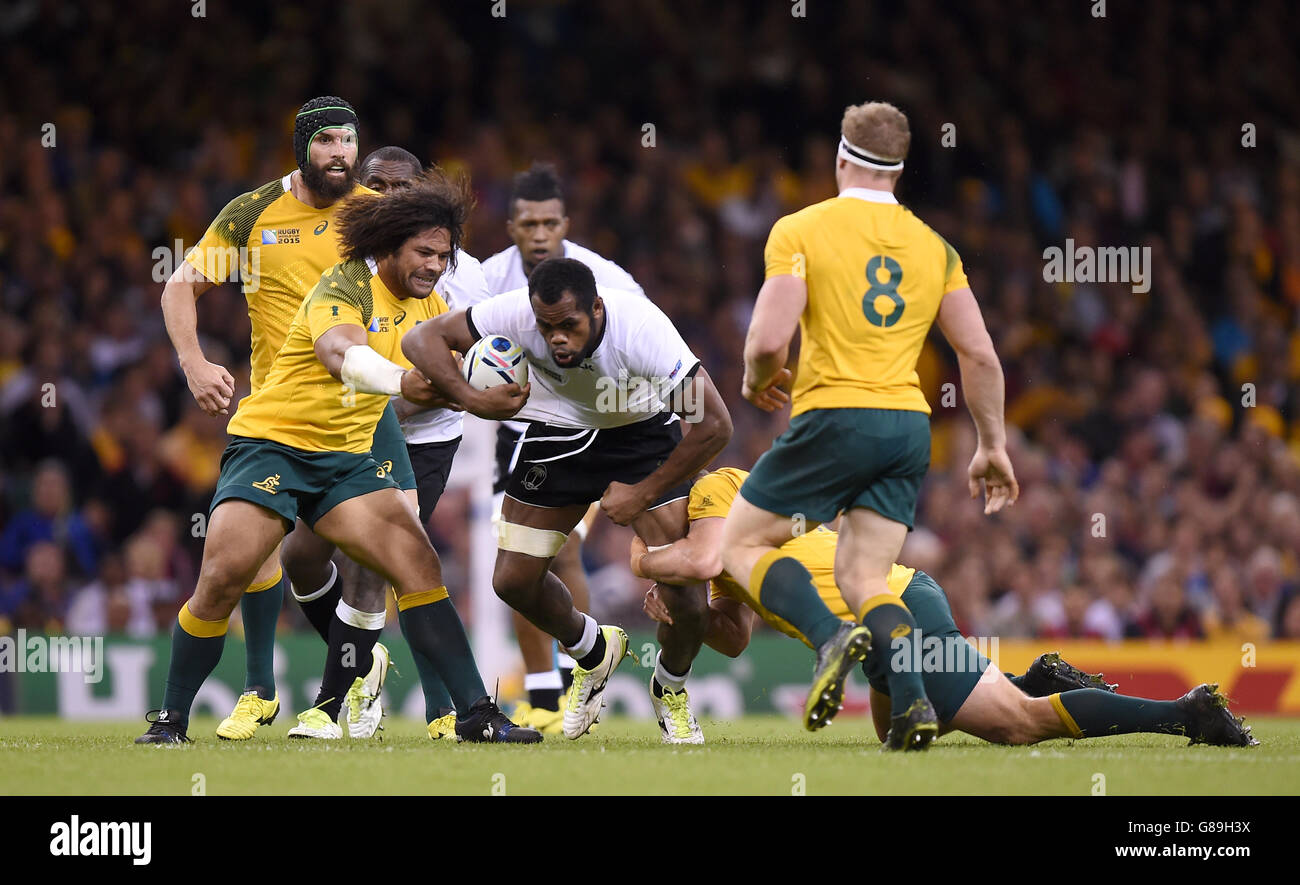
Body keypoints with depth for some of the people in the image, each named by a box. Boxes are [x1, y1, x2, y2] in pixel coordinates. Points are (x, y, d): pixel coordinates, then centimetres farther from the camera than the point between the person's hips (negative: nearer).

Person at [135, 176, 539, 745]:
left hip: (347, 456, 6)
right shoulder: (344, 288, -17)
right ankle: (170, 719, -1)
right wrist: (402, 381, -55)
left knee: (419, 565, -11)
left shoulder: (428, 305, 7)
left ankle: (475, 713, -11)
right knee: (222, 576, -18)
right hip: (272, 440, -6)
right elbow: (341, 355, -37)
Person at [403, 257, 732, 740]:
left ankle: (670, 689, 18)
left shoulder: (639, 327, -36)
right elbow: (423, 339, -21)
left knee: (685, 594, -15)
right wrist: (474, 399, -38)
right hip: (557, 431, 3)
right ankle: (592, 651, 29)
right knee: (513, 581, -3)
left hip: (642, 433, -3)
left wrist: (644, 494, -24)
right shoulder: (516, 314, -30)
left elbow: (714, 424, -30)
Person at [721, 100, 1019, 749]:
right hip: (909, 427, 5)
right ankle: (913, 703, -17)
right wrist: (993, 446, 17)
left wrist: (757, 381, 11)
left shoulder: (799, 231, -2)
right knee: (862, 579, 9)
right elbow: (981, 356, 8)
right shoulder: (933, 247, 12)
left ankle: (830, 637, -19)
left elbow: (769, 341, -11)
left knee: (742, 544, 9)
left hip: (834, 418, -5)